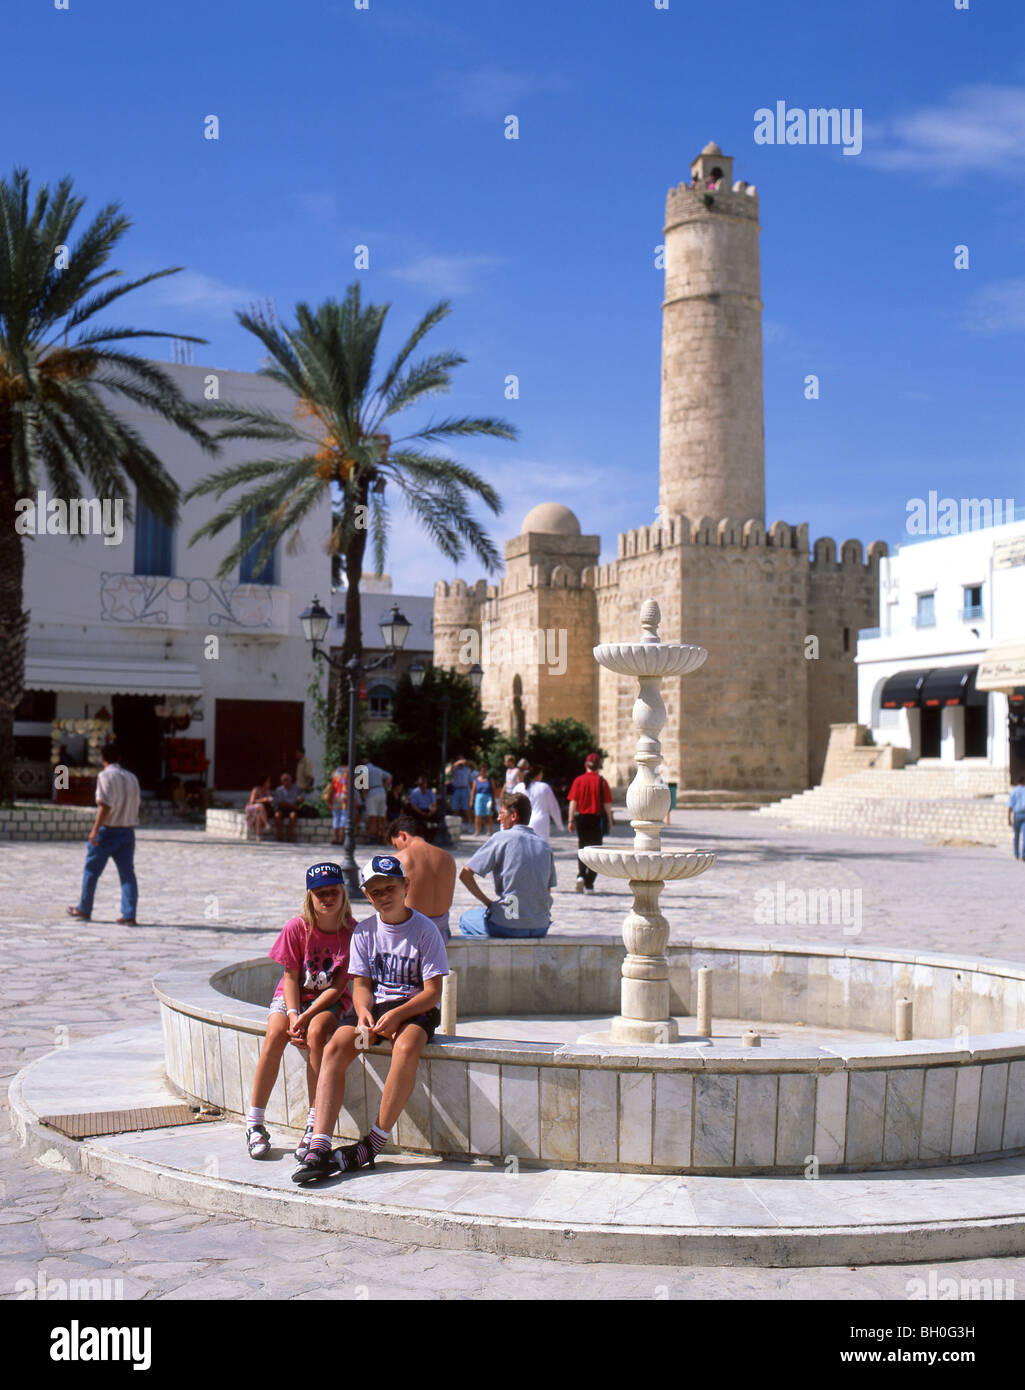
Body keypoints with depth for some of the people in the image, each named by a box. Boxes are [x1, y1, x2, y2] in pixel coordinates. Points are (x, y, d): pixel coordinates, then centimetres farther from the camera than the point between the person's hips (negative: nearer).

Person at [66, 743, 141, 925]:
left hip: (107, 830, -5)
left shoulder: (106, 776, -11)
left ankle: (84, 910, 21)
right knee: (127, 874, 2)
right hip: (128, 831, 5)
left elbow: (105, 806, -20)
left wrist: (95, 829, -20)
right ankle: (129, 915, -4)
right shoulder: (132, 777, 10)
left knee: (91, 870, 11)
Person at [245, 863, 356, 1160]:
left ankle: (314, 1125, -27)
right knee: (275, 1033, -30)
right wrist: (293, 1015, -22)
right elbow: (291, 977, -6)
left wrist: (306, 1018, -22)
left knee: (316, 1032, -34)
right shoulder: (296, 927, -9)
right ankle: (254, 1124, -21)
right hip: (291, 997, 1)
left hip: (330, 1002, -1)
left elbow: (338, 987, -12)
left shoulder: (352, 932, -11)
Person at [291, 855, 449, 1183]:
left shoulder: (425, 930, -6)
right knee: (335, 1048, -25)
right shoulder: (364, 931, 7)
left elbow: (433, 992, -8)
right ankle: (319, 1147, -31)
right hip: (374, 1005, 4)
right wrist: (364, 1012, -16)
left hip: (415, 1008, -4)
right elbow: (361, 984, 7)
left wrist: (396, 1015, -22)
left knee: (406, 1048, -37)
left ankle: (373, 1144, -27)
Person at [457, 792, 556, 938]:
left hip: (508, 927, -5)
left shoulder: (501, 838, -7)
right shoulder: (544, 845, 7)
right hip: (541, 928, 5)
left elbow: (465, 874, -7)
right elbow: (548, 889, 12)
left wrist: (487, 902, 2)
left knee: (465, 919, 25)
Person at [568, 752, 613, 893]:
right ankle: (589, 884, 3)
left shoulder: (578, 780, -2)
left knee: (582, 848, 17)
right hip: (597, 818, -1)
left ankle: (581, 875, -5)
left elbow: (573, 802, -3)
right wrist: (609, 821, 6)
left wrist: (571, 820, 3)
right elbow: (607, 804, -5)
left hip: (581, 818, 1)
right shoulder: (602, 782, -5)